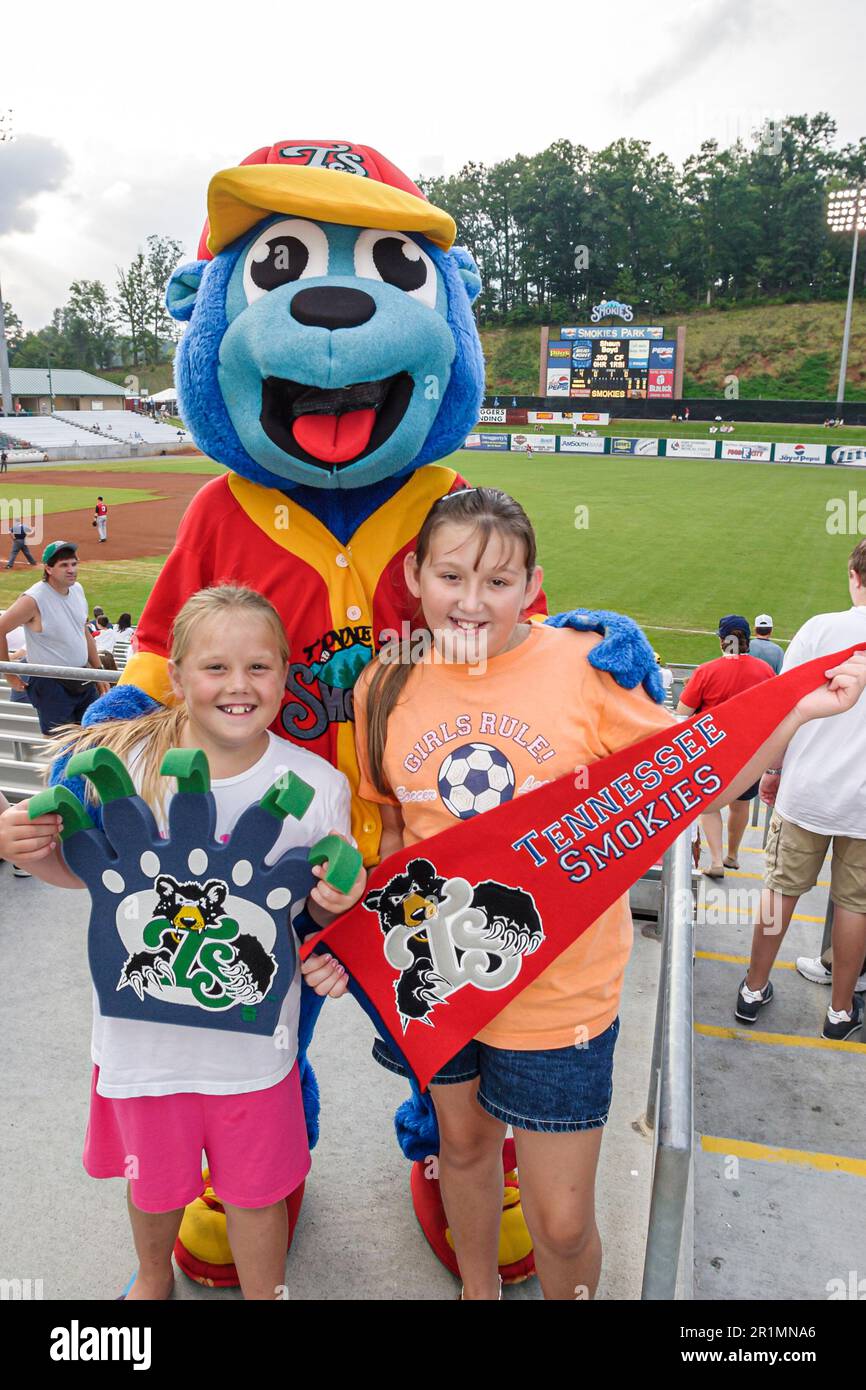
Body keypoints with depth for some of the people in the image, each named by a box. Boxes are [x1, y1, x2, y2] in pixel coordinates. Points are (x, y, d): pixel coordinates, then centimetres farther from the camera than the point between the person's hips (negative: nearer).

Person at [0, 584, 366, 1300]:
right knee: (153, 1180, 27)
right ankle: (153, 1280, 61)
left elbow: (321, 909, -2)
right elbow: (80, 871, 2)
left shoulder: (319, 786, -16)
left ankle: (266, 1294, 51)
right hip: (142, 1030, 2)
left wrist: (338, 900, -24)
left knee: (257, 1190, 18)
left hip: (254, 1035, -1)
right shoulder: (120, 762, -16)